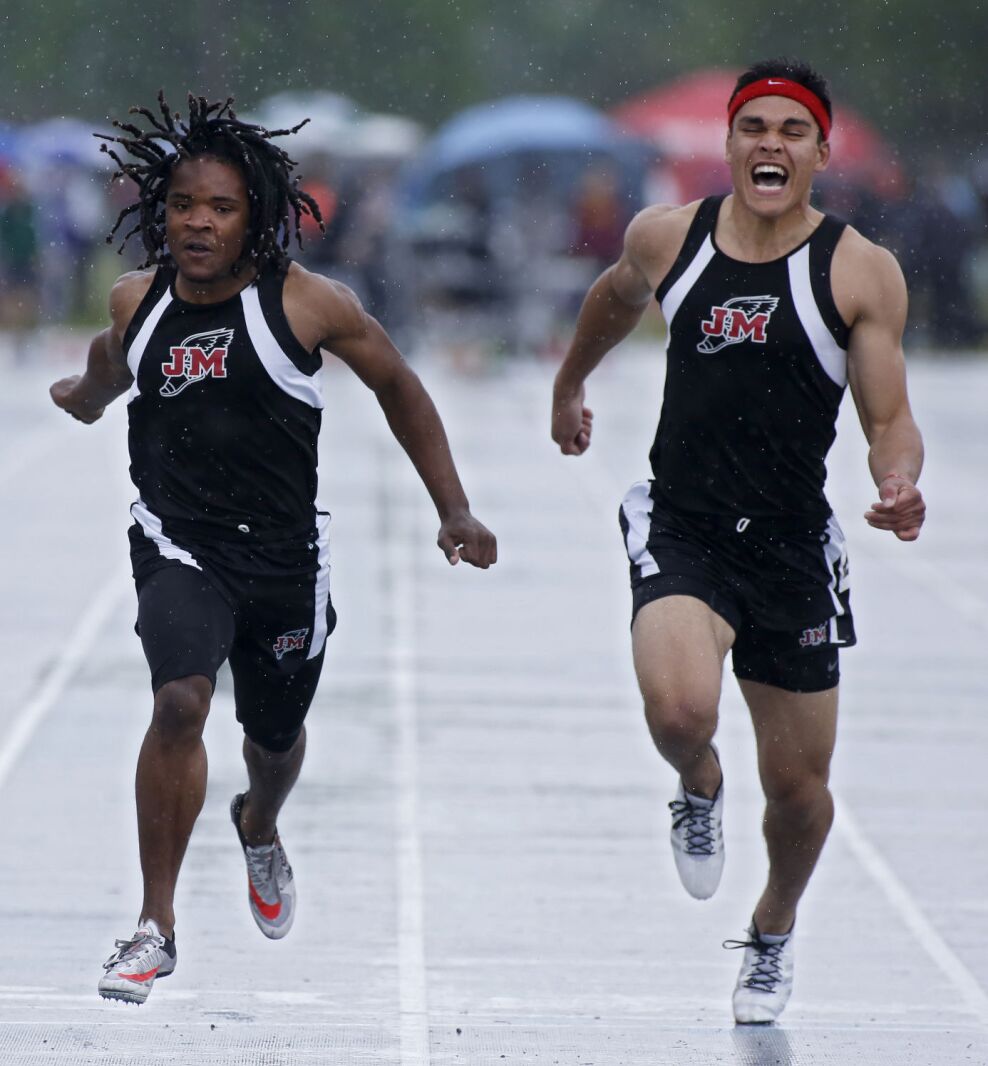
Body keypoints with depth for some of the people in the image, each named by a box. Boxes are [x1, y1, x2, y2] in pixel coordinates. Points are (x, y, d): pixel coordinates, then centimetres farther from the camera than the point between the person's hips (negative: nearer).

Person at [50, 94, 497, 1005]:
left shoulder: (307, 304, -12)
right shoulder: (136, 302, -4)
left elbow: (400, 389, 2)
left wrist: (454, 511, 2)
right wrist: (81, 394, 43)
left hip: (284, 554, 0)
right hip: (179, 545, 0)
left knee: (276, 734, 20)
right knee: (180, 702, -26)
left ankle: (260, 828, 59)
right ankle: (156, 928, -17)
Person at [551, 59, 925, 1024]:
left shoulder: (861, 273, -7)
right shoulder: (665, 238, 0)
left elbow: (889, 420, -5)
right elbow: (616, 299, 24)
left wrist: (899, 484, -27)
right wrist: (568, 385, 37)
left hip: (793, 547, 0)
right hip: (679, 529, 0)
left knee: (798, 787, 9)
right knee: (679, 708, -29)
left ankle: (773, 934, 41)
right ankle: (698, 790, 9)